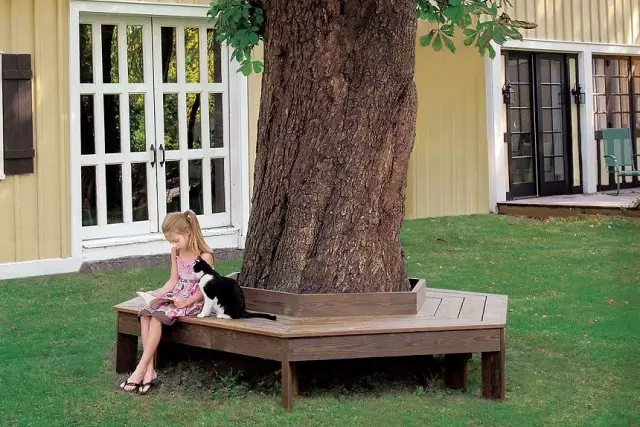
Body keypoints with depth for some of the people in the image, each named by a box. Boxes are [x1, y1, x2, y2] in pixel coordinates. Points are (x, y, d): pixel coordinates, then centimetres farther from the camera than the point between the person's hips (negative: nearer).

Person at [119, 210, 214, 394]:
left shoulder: (204, 256, -14)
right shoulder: (176, 252, 8)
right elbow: (174, 280, 13)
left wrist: (186, 302, -22)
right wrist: (160, 292, -4)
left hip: (194, 301, -7)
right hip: (176, 296, 7)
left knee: (157, 316, -30)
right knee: (145, 314, -22)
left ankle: (141, 370, -28)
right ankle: (149, 369, -27)